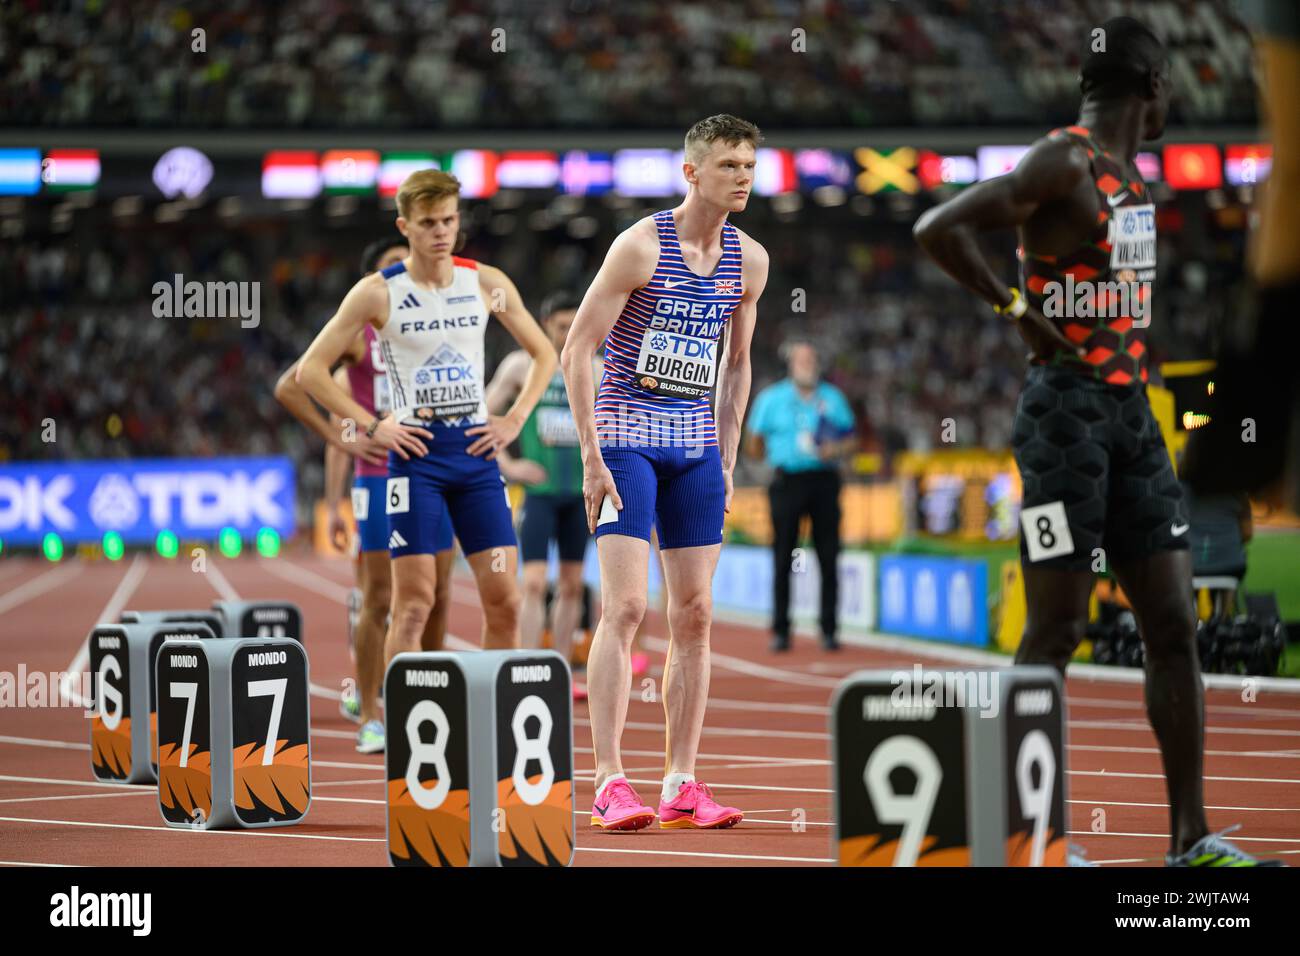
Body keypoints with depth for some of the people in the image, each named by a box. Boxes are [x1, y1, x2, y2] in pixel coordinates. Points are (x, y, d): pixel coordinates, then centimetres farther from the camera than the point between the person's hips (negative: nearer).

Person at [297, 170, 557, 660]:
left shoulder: (488, 284, 5)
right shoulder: (378, 293, -4)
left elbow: (544, 354, 17)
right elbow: (310, 370, -1)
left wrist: (514, 420, 4)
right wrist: (372, 426, -8)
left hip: (476, 452, 3)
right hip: (416, 454, -3)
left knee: (503, 600, -1)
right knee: (414, 604, -6)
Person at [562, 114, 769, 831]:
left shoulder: (749, 261, 6)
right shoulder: (641, 246, -11)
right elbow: (575, 350, -10)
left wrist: (727, 460, 12)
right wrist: (592, 458, -14)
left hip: (696, 449, 6)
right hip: (627, 440, -6)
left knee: (694, 616, 3)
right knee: (625, 605, -13)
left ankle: (681, 787, 6)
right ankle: (609, 785, -13)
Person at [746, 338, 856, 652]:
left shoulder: (832, 397, 11)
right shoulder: (771, 399, 5)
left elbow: (850, 438, 12)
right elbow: (756, 446, 10)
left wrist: (836, 450, -6)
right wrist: (780, 457, 3)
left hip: (824, 481, 2)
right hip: (788, 482, -1)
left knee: (829, 560, -1)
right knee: (782, 560, -1)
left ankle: (828, 630, 4)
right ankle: (780, 630, 5)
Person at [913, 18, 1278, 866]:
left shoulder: (1132, 176, 15)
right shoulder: (1065, 164, -13)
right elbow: (940, 230, -24)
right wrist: (1019, 312, -18)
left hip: (1132, 414, 9)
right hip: (1068, 413, -9)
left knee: (1174, 626, 5)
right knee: (1057, 633, -5)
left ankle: (1191, 839, 7)